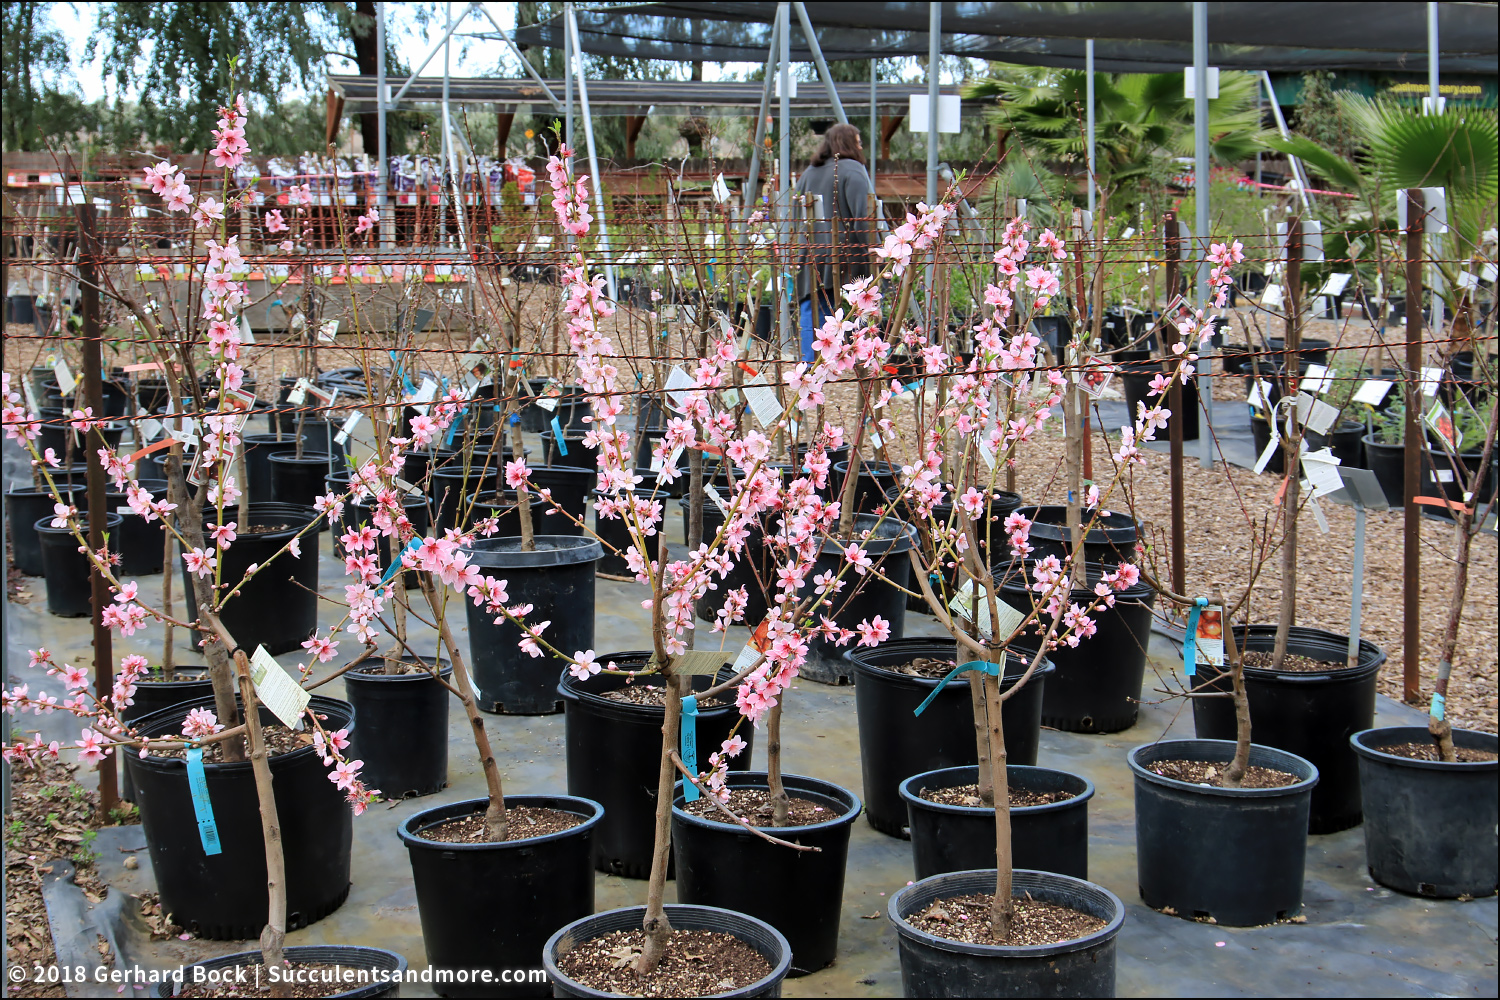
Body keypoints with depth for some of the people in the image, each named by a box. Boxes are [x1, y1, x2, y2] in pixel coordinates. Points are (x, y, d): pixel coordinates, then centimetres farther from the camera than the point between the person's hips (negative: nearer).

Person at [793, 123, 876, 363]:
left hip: (809, 255, 6)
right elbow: (861, 218, -14)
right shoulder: (853, 170, -5)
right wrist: (869, 256, -13)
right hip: (843, 257, -6)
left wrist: (801, 253, 23)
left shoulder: (808, 172, 16)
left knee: (812, 315, 7)